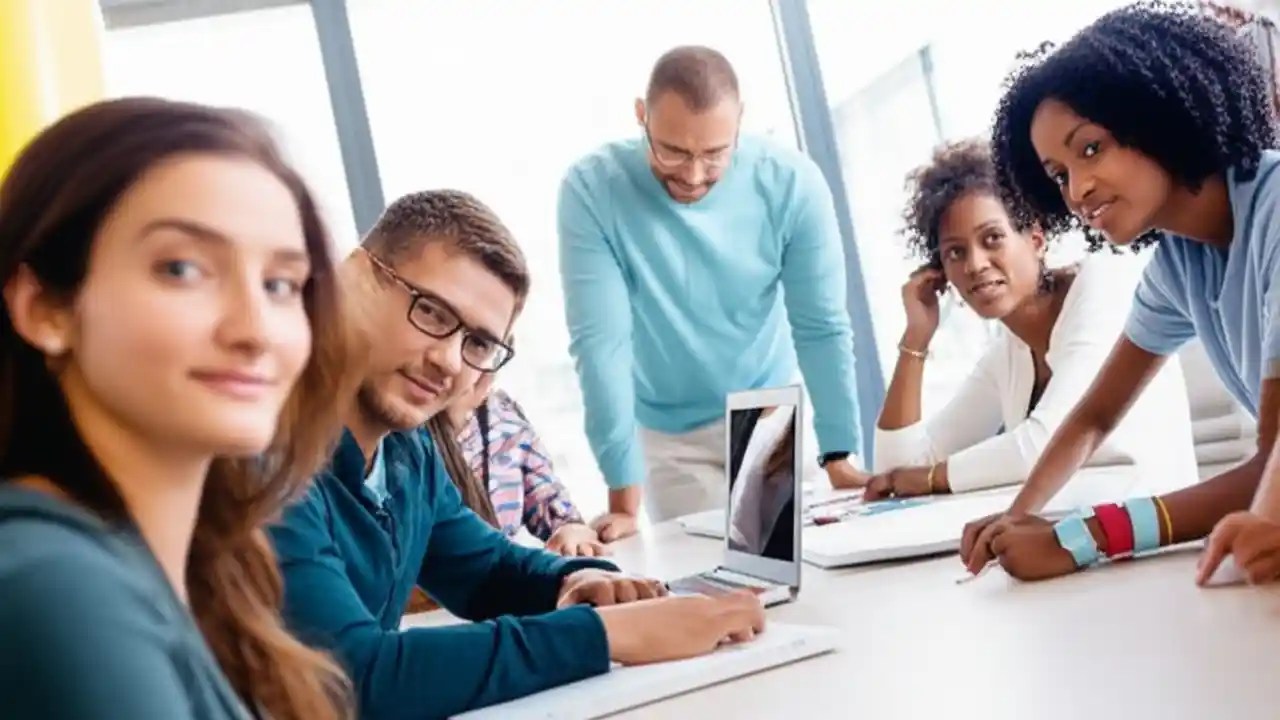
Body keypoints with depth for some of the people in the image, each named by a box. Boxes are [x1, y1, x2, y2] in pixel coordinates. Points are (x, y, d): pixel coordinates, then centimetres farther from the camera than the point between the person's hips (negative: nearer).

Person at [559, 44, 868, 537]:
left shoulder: (791, 184, -18)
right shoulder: (591, 190, -24)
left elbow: (821, 327, -14)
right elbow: (600, 341, -26)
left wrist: (839, 455, -19)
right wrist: (624, 496, -28)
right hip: (669, 435, -1)